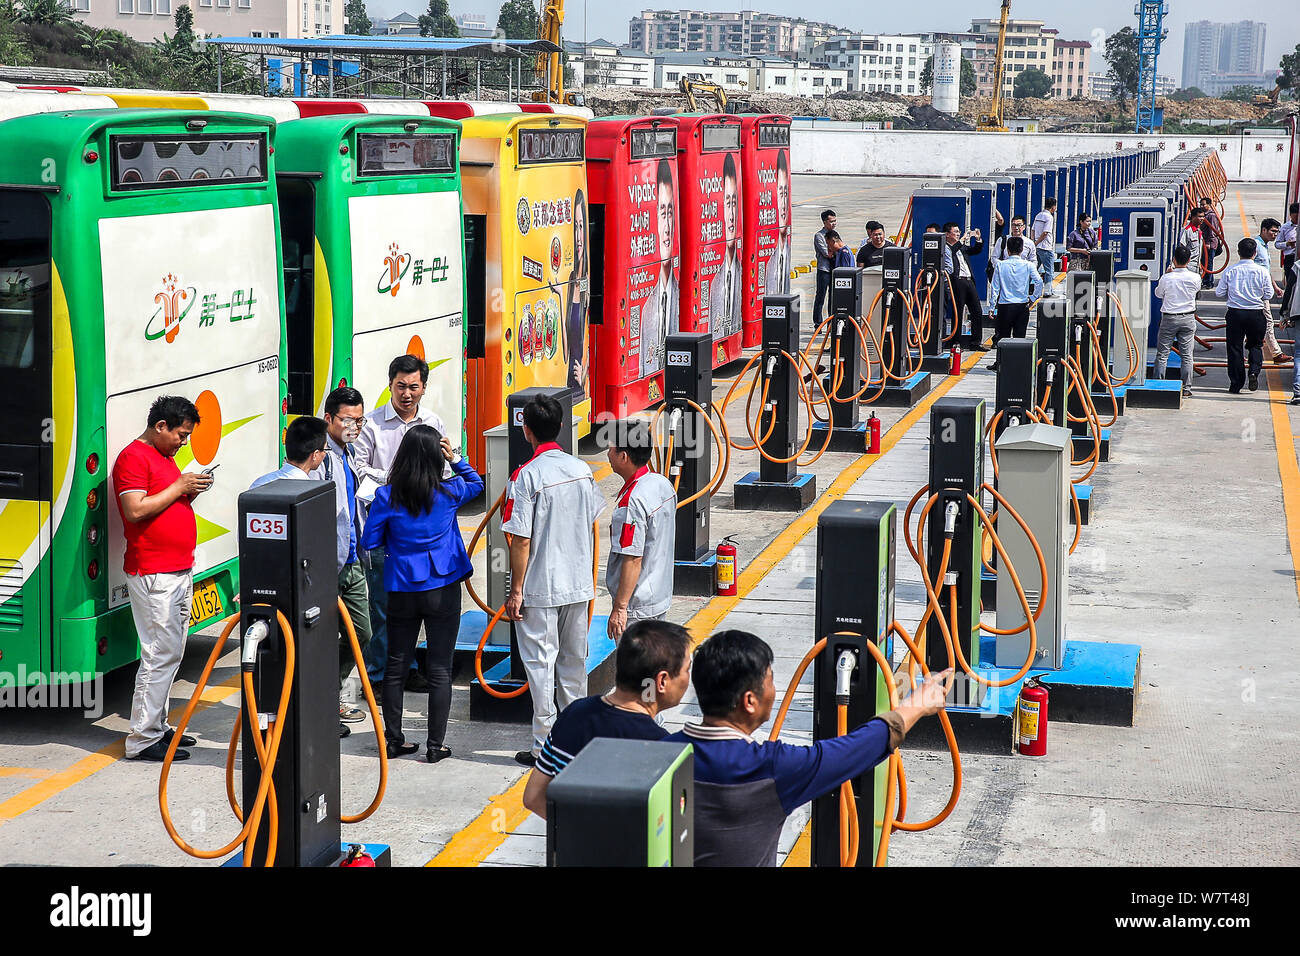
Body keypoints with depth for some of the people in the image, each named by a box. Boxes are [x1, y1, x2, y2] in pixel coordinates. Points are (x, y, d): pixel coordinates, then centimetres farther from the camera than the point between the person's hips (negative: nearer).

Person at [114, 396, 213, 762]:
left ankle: (158, 726, 21)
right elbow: (136, 510, -21)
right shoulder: (133, 457, -11)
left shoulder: (166, 457, 20)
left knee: (172, 653, 13)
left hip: (181, 571, 10)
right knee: (160, 654, -10)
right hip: (152, 574, -10)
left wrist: (191, 491, 6)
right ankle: (142, 739, -6)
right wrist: (178, 487, -15)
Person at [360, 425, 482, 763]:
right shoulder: (449, 493, -8)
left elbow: (369, 541, -2)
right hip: (442, 590, -1)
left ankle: (392, 739, 21)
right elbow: (476, 484, 14)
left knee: (396, 666, 14)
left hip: (402, 591, 1)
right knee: (439, 669, 6)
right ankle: (436, 745, 8)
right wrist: (456, 459, 2)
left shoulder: (387, 497, -9)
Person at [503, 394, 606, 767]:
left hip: (539, 588, -5)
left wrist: (516, 591, -9)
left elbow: (522, 541, -16)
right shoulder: (581, 469, 1)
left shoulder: (526, 477, -16)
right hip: (577, 584, 6)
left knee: (540, 663, 2)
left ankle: (544, 746, 6)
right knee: (574, 661, 15)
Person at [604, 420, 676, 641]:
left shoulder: (632, 502, -24)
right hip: (661, 597, 9)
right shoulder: (663, 484, 5)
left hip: (636, 607, -9)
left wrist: (620, 607, -20)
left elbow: (633, 559, -24)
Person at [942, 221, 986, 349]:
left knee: (977, 312, 5)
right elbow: (951, 250, -20)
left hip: (969, 281, 7)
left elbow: (975, 251, 28)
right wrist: (964, 238, -18)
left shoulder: (962, 247, 21)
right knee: (957, 313, -4)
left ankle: (976, 341, 10)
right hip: (957, 282, -7)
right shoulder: (945, 247, -1)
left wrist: (978, 239, 11)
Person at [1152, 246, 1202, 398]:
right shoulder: (1194, 278, -8)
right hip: (1188, 319, 2)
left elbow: (1158, 293, 5)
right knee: (1187, 355, 6)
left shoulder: (1166, 278, -13)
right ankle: (1186, 388, 5)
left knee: (1162, 354, 6)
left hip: (1169, 318, -2)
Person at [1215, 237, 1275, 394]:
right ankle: (1254, 371, -6)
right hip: (1256, 314, 0)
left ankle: (1235, 385, 8)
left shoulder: (1230, 271, -5)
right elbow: (1269, 295, -1)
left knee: (1234, 348, 7)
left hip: (1235, 313, 0)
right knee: (1255, 345, 19)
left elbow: (1219, 293, -1)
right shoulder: (1262, 271, -6)